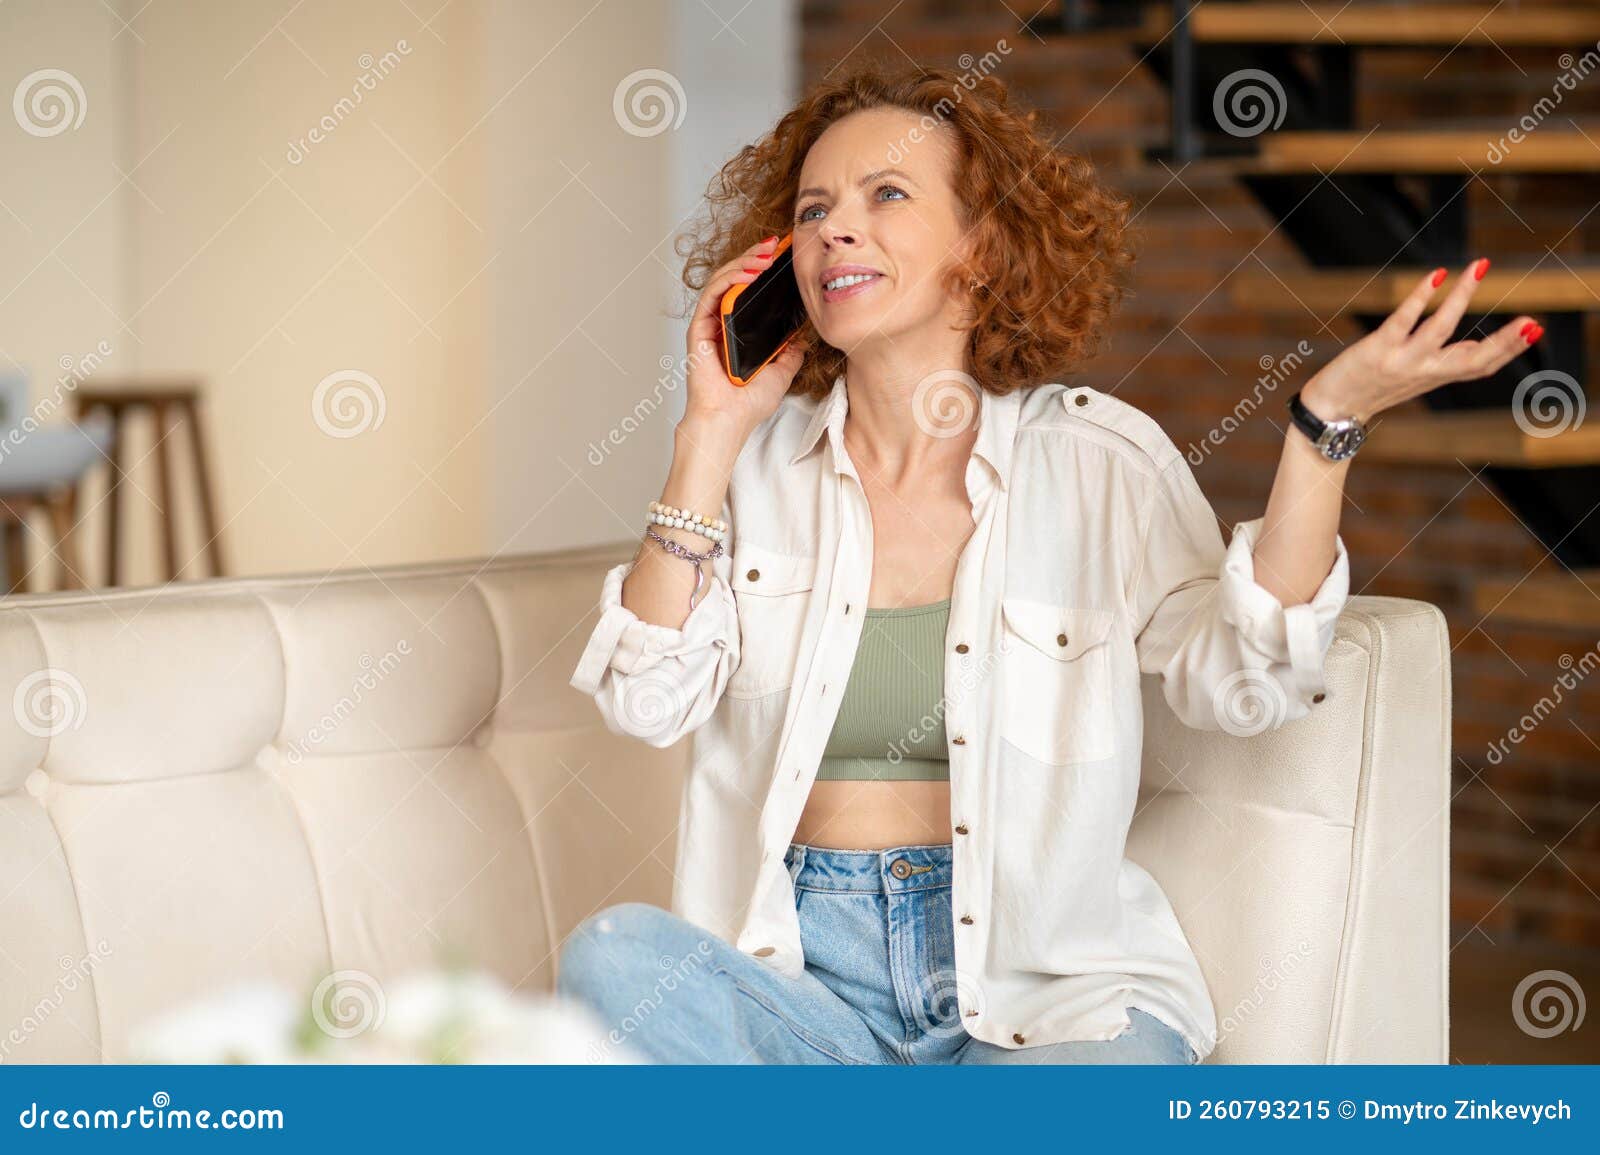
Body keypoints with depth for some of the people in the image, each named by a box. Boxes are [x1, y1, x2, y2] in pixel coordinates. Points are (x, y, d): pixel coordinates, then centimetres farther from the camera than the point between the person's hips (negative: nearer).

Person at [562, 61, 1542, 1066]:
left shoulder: (1093, 455, 4)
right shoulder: (759, 463, 9)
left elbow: (1238, 683, -9)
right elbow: (648, 700, -2)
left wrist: (1326, 426, -18)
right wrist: (712, 433, -4)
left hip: (1041, 986, -2)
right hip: (796, 970, 3)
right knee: (613, 955, -30)